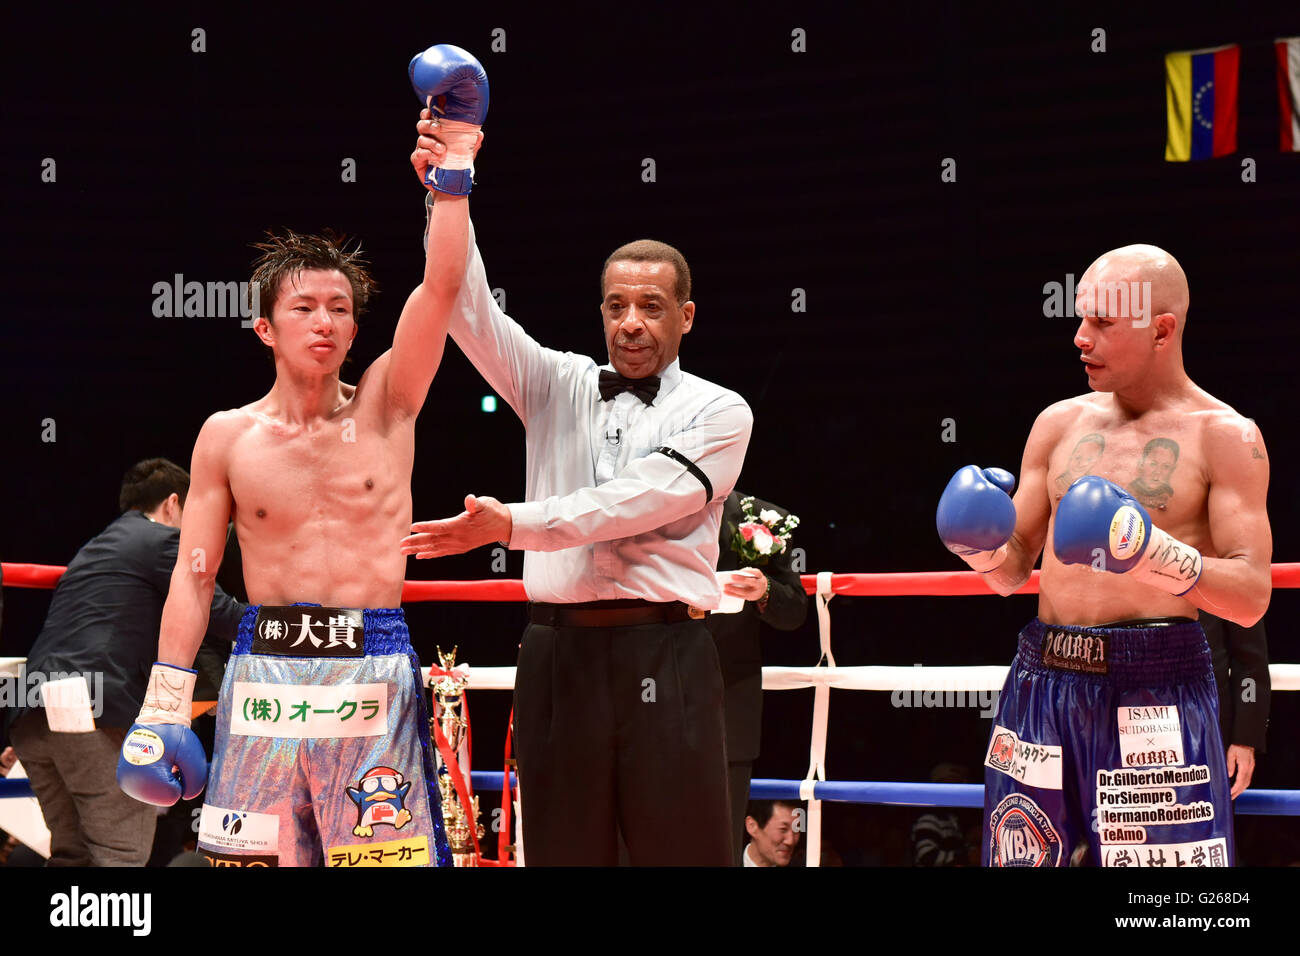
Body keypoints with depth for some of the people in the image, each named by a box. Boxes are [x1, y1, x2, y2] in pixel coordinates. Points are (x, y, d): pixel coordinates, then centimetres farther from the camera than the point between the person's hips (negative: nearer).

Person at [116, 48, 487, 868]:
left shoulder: (385, 406, 3)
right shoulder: (228, 436, 4)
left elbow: (442, 285, -8)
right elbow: (194, 574, 5)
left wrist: (453, 170, -9)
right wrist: (164, 702, 0)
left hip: (374, 675, -1)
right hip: (266, 670, 1)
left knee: (387, 855, -4)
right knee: (249, 856, -1)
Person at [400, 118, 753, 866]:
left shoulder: (718, 412, 4)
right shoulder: (559, 386, 16)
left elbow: (636, 503, -10)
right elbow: (469, 310, 5)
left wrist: (510, 524, -18)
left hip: (664, 657, -3)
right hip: (560, 653, 3)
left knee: (683, 847, -5)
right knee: (562, 849, 5)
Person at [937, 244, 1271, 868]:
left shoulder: (1225, 436, -1)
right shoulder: (1060, 423, 13)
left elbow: (1252, 596, -8)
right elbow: (1013, 571, 17)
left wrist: (1160, 557, -24)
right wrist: (984, 549, -5)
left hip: (1156, 691, -5)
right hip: (1043, 680, 5)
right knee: (1017, 855, 6)